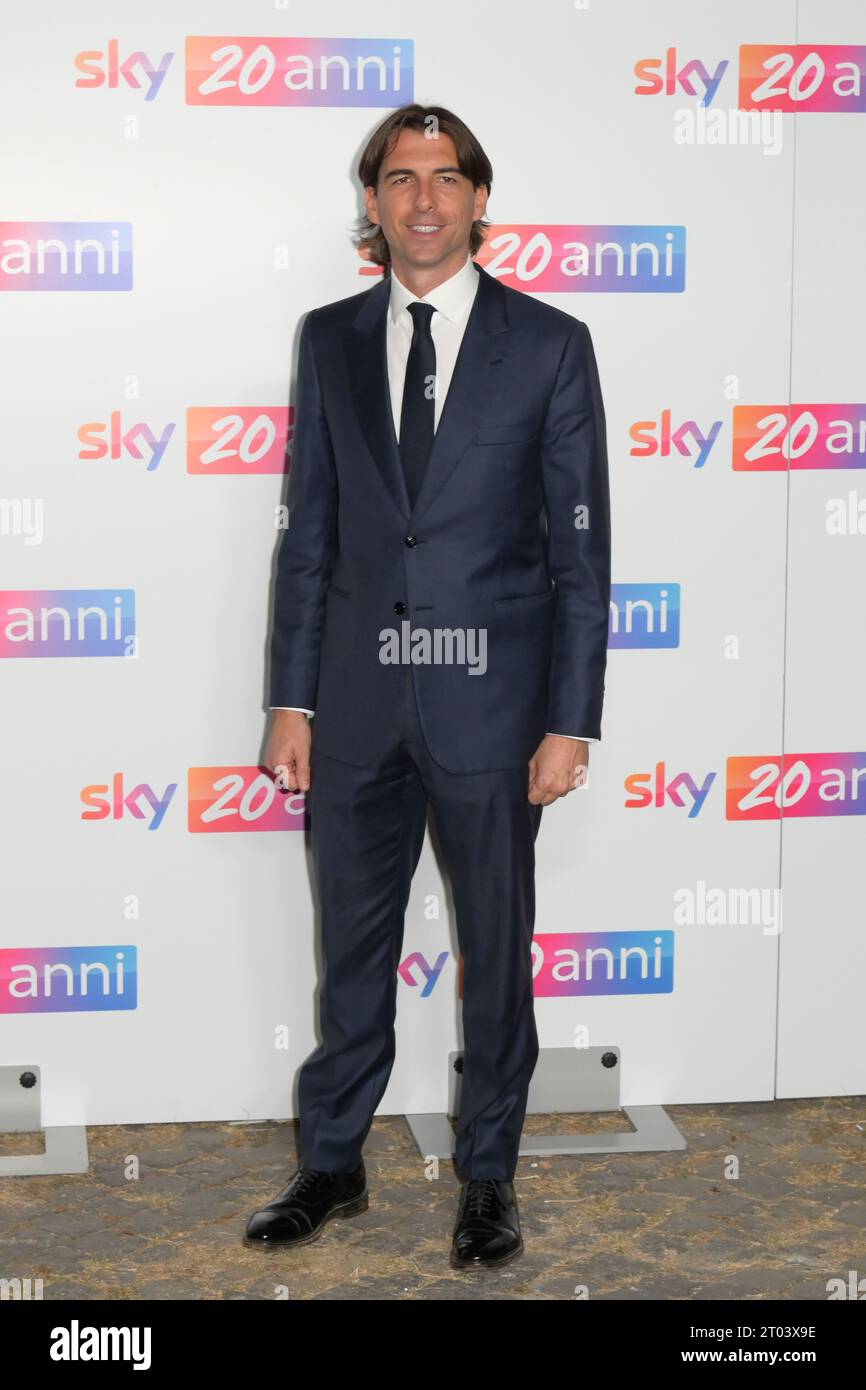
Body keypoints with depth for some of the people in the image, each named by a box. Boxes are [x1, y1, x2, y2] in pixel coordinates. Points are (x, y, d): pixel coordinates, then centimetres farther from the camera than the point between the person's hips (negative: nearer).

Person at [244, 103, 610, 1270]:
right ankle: (332, 1165, 28)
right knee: (353, 949, 13)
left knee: (497, 951, 10)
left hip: (489, 702, -2)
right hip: (359, 701, 2)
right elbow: (310, 532, 7)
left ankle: (489, 1175, 26)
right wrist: (294, 699, 3)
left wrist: (571, 721, -8)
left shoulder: (549, 345, -3)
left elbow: (581, 548, -4)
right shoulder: (331, 340, 6)